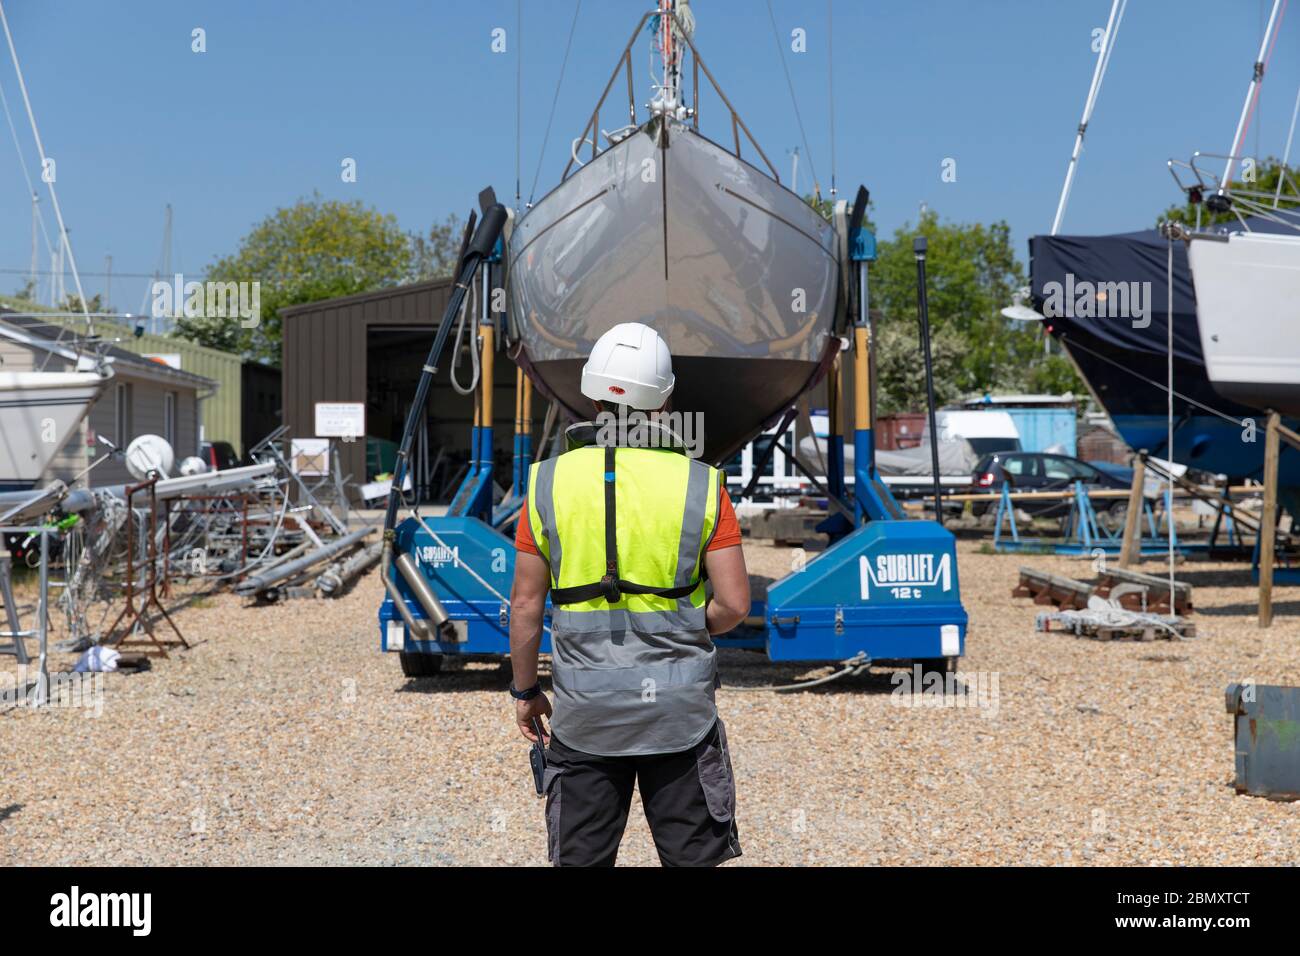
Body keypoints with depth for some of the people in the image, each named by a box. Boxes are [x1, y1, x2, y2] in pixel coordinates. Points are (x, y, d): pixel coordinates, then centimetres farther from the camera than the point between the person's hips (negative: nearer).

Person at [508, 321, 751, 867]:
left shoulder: (549, 481, -4)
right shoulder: (700, 484, -7)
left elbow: (526, 605, -1)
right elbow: (734, 604, -8)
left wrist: (524, 691, 11)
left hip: (585, 708, 1)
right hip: (679, 707, 0)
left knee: (580, 860, 13)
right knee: (695, 858, 11)